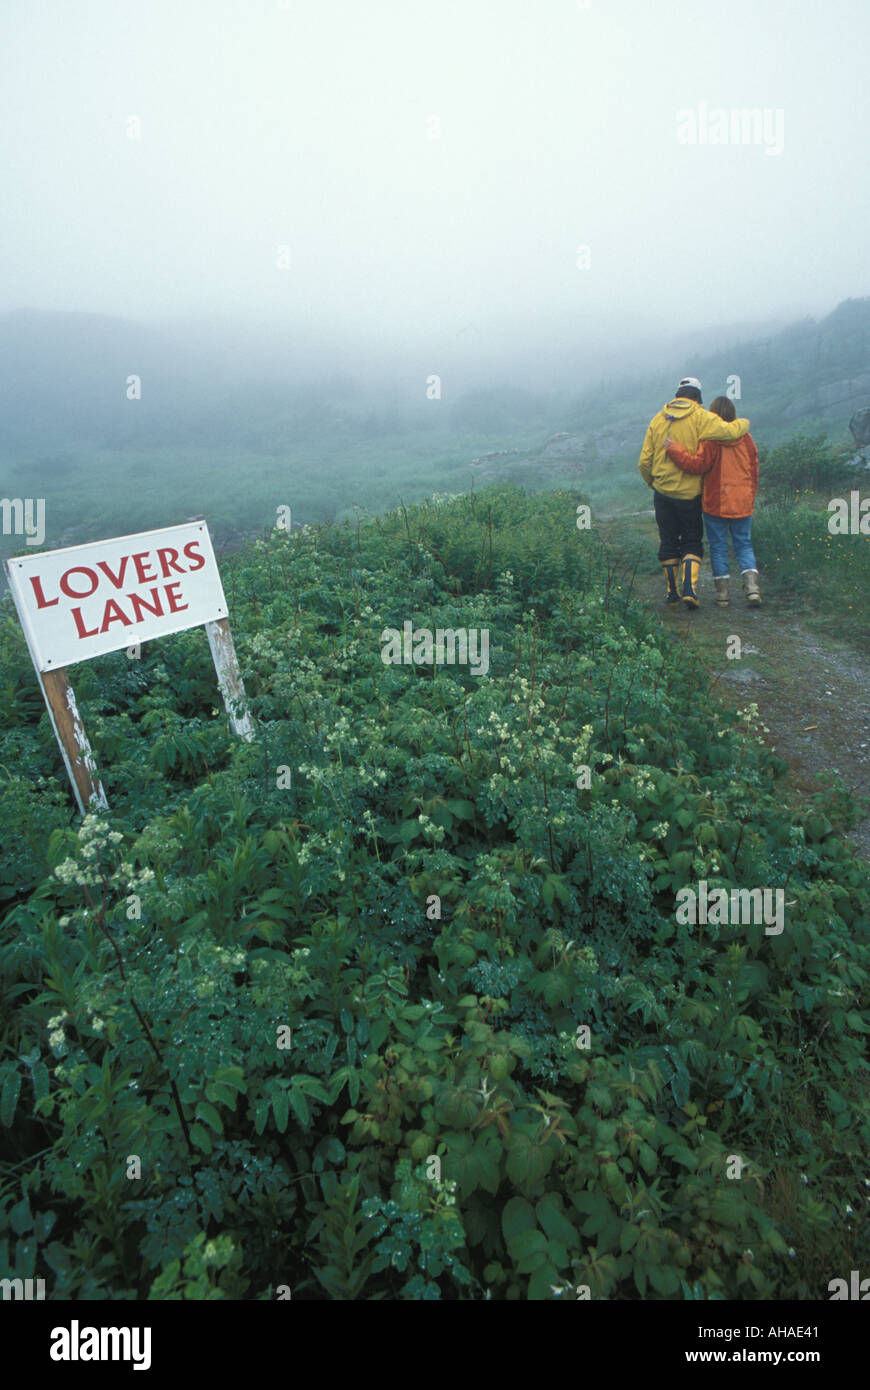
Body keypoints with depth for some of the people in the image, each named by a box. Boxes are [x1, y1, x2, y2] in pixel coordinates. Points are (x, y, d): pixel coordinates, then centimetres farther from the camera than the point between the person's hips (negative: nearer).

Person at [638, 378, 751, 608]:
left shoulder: (658, 419, 5)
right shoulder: (701, 418, -7)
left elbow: (644, 462, 4)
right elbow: (729, 431, -21)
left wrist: (652, 482, 20)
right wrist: (744, 424, 1)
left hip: (662, 493, 3)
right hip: (690, 494, -3)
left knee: (668, 542, 14)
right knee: (692, 543, 10)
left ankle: (672, 591, 20)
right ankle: (689, 589, -6)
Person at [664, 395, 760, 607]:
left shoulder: (712, 440, -12)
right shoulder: (746, 439, 5)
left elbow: (697, 465, -19)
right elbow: (754, 473, 10)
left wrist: (673, 449, -14)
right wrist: (750, 499, 20)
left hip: (716, 504, -4)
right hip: (742, 504, 4)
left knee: (718, 547, 6)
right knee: (744, 545, 12)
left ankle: (722, 592, 9)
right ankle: (752, 586, -5)